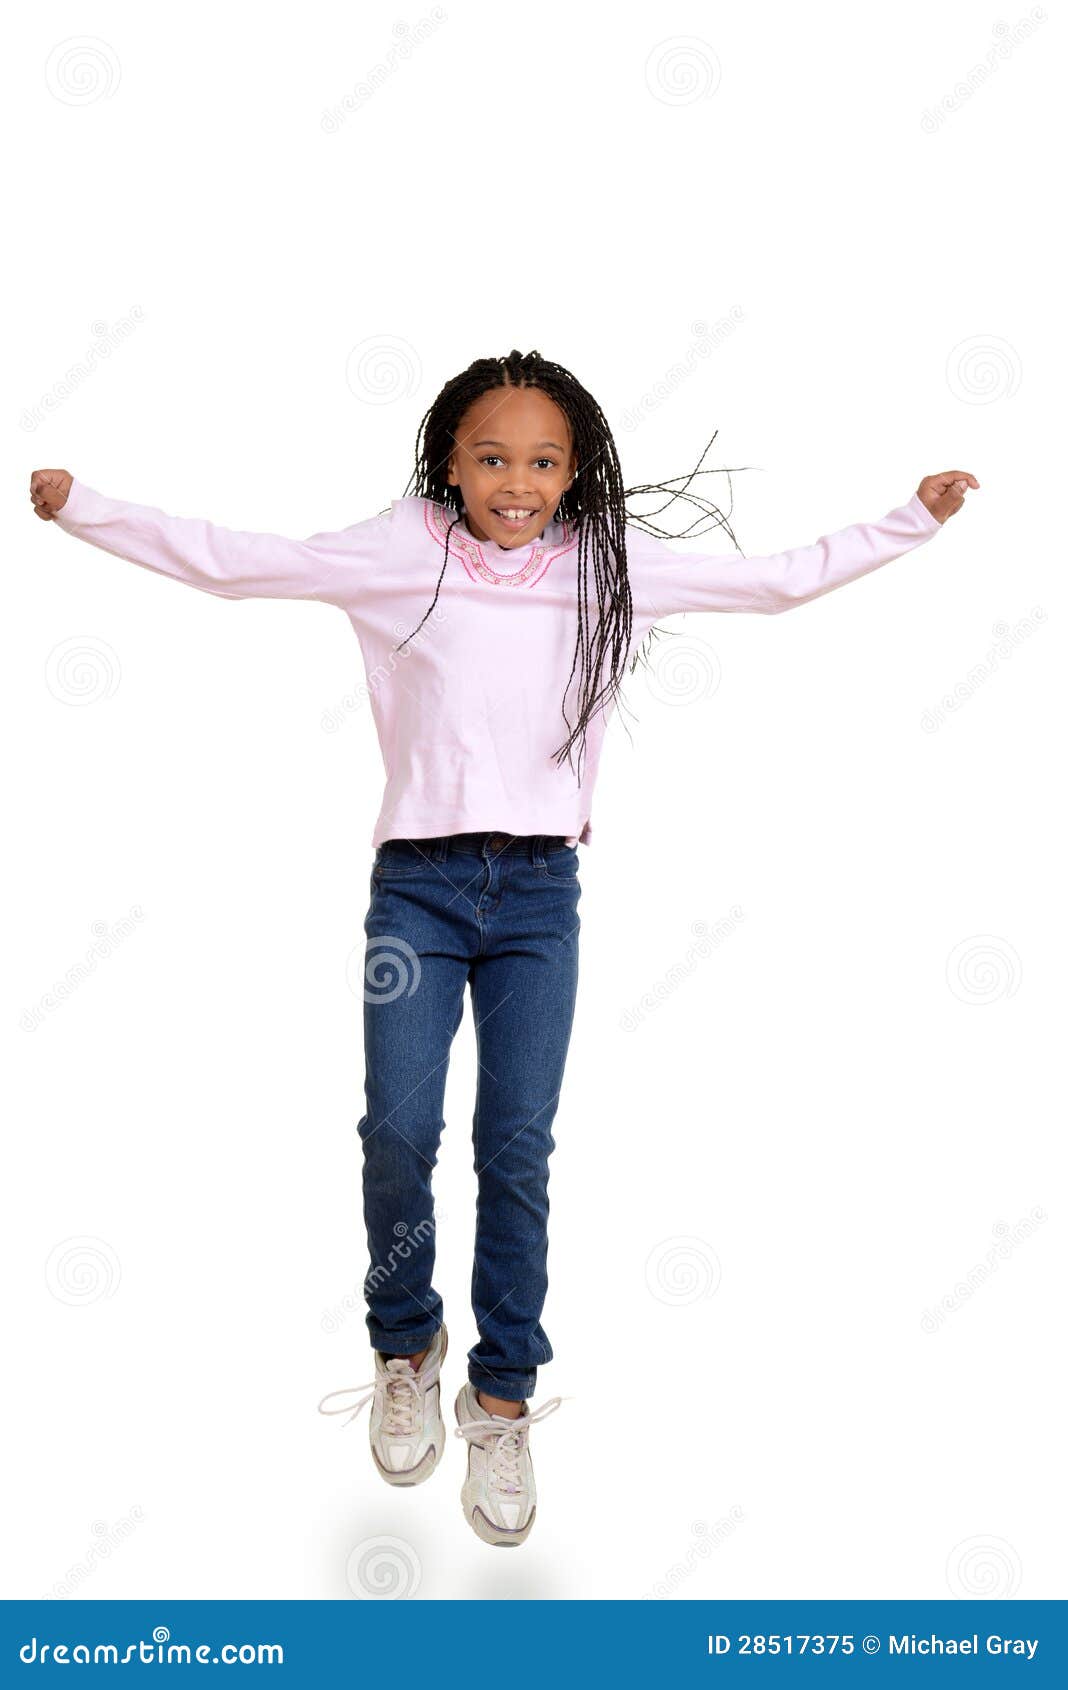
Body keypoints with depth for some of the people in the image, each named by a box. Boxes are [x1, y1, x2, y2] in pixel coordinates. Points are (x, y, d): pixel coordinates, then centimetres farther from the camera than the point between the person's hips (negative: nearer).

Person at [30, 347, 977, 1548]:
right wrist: (80, 507, -3)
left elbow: (779, 581, 10)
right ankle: (406, 1348, 22)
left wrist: (910, 520, 9)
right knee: (399, 1131, -6)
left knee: (518, 1148, 0)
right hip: (418, 881, -1)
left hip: (541, 892, 1)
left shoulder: (612, 563, 3)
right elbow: (226, 561, 0)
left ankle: (502, 1398, 17)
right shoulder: (400, 553, -1)